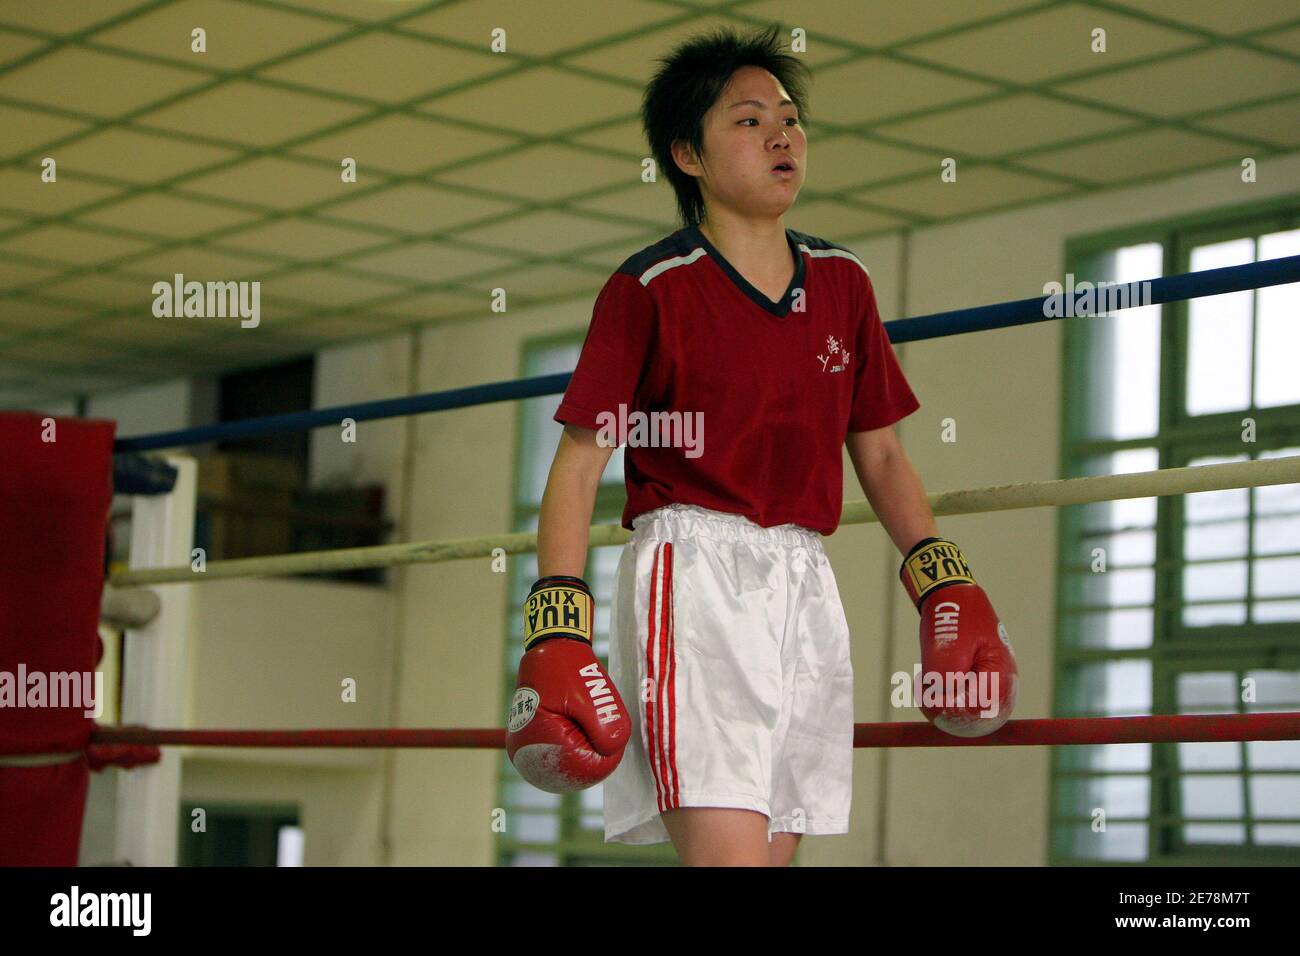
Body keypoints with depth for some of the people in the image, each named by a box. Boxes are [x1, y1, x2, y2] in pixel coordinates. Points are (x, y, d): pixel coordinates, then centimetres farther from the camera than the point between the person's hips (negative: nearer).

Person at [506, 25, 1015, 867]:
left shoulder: (843, 285, 13)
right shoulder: (649, 289, -3)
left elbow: (881, 455, 20)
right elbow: (578, 466, -4)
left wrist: (948, 589, 8)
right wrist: (559, 634, -14)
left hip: (804, 584, 6)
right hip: (694, 569, -6)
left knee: (776, 850, 6)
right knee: (730, 850, -20)